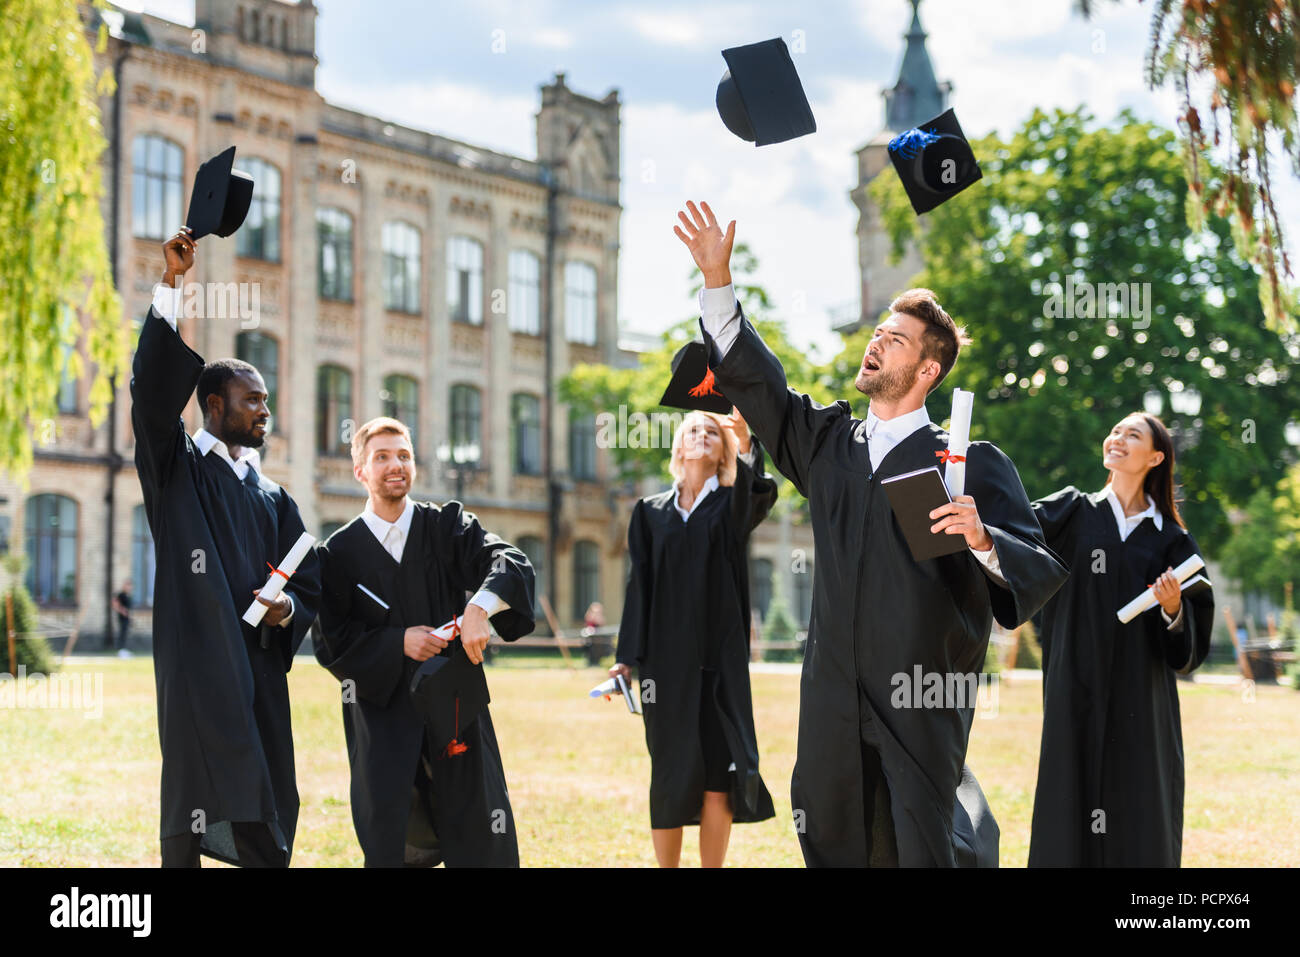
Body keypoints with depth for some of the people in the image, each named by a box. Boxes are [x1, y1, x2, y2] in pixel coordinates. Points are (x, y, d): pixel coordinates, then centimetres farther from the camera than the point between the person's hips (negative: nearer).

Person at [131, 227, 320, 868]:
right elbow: (152, 389, -9)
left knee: (264, 822, 1)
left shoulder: (272, 497, 21)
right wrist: (171, 285, -17)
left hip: (259, 662, 5)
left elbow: (308, 584, 20)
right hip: (195, 661, -5)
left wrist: (288, 607, -5)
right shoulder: (176, 467, 7)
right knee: (193, 814, -8)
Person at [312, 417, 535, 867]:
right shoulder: (338, 554, 2)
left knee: (482, 845, 2)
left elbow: (511, 563, -12)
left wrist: (479, 608, -31)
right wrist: (397, 643, -14)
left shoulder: (448, 526, 3)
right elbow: (330, 641, -1)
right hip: (381, 712, -1)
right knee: (385, 846, -1)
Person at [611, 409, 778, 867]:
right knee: (671, 775, 3)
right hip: (667, 658, 1)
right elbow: (639, 585, 8)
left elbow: (761, 495, -18)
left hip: (720, 658, -1)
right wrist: (627, 657, 1)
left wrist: (747, 447, -37)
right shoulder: (651, 512, 11)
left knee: (719, 776, -4)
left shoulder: (733, 506, 7)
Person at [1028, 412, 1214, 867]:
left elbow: (1191, 644, 5)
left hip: (1141, 704, 1)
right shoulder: (1069, 514, 7)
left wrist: (1173, 609, -15)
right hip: (1077, 697, 0)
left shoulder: (1170, 539, 8)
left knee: (1138, 829, 1)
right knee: (1070, 827, 0)